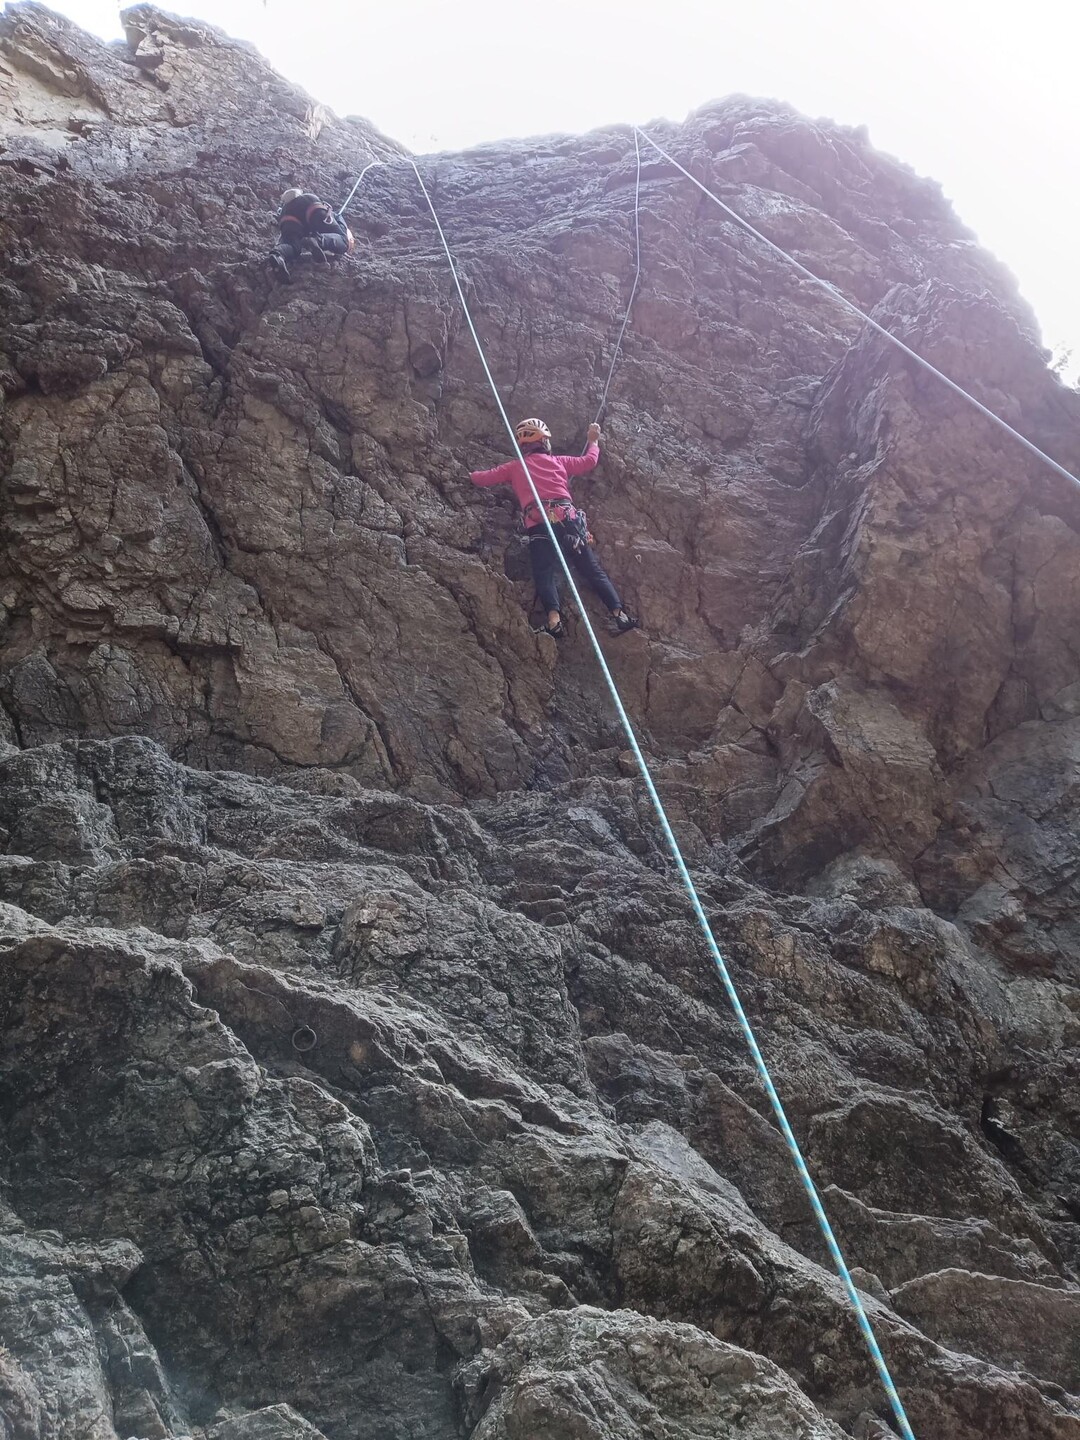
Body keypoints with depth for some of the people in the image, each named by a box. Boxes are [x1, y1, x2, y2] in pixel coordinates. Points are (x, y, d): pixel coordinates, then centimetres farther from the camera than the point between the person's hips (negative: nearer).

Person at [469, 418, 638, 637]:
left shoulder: (514, 467, 20)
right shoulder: (558, 461, 23)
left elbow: (481, 478, 24)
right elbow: (589, 461, 34)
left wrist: (473, 475, 46)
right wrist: (593, 441, 52)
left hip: (538, 526, -2)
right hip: (569, 519, 2)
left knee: (544, 574, -8)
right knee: (593, 571, 4)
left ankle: (554, 619, -32)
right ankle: (619, 614, -5)